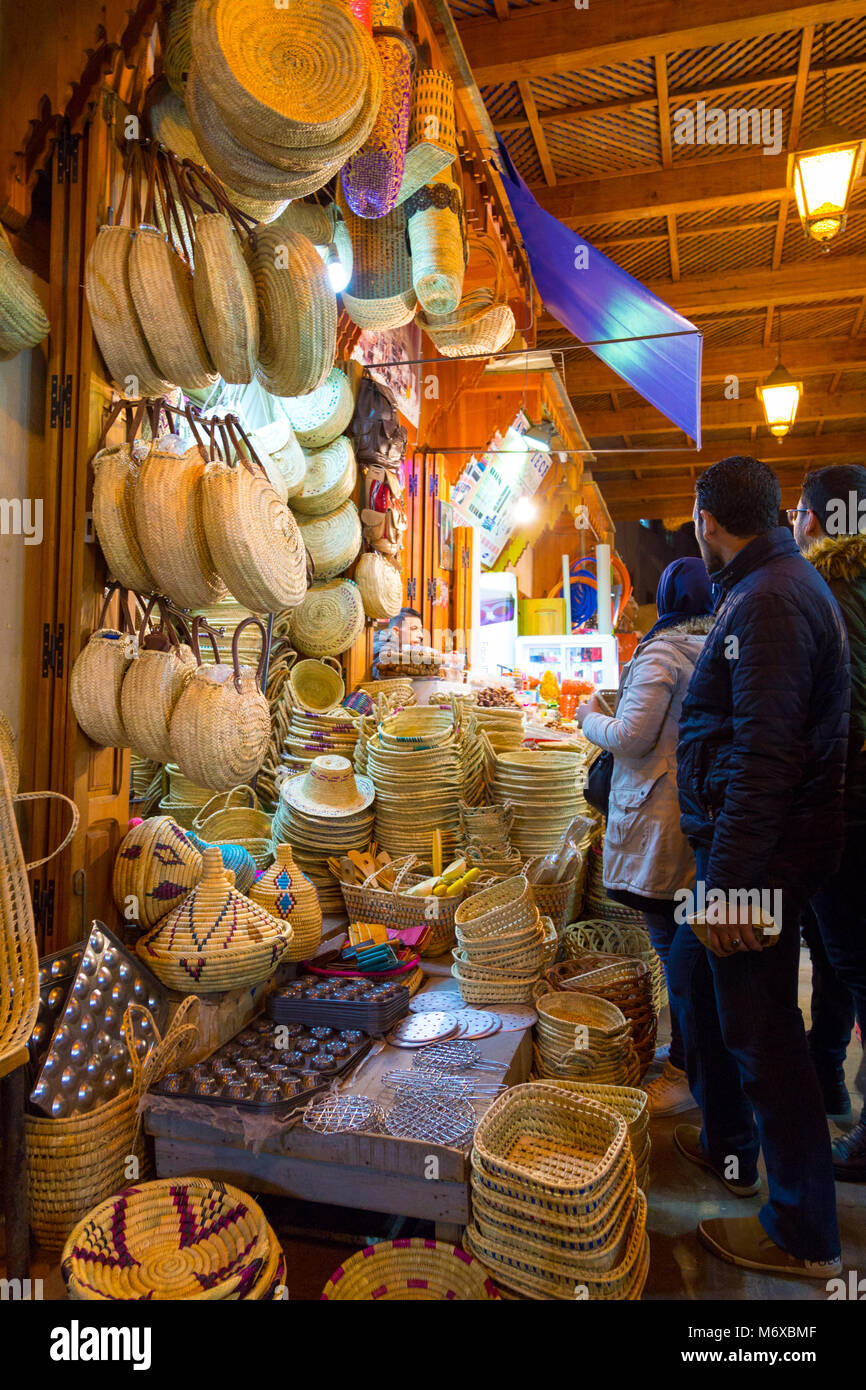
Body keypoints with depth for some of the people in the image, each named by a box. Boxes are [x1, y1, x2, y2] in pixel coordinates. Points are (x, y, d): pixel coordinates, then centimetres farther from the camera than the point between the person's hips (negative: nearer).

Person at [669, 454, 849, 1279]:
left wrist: (732, 882, -26)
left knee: (758, 1032, 1)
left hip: (757, 857, -11)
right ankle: (728, 1147, 41)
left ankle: (805, 1237, 20)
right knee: (692, 974, 22)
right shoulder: (774, 587, 14)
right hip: (743, 847, 11)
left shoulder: (767, 604, -20)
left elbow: (763, 756, -27)